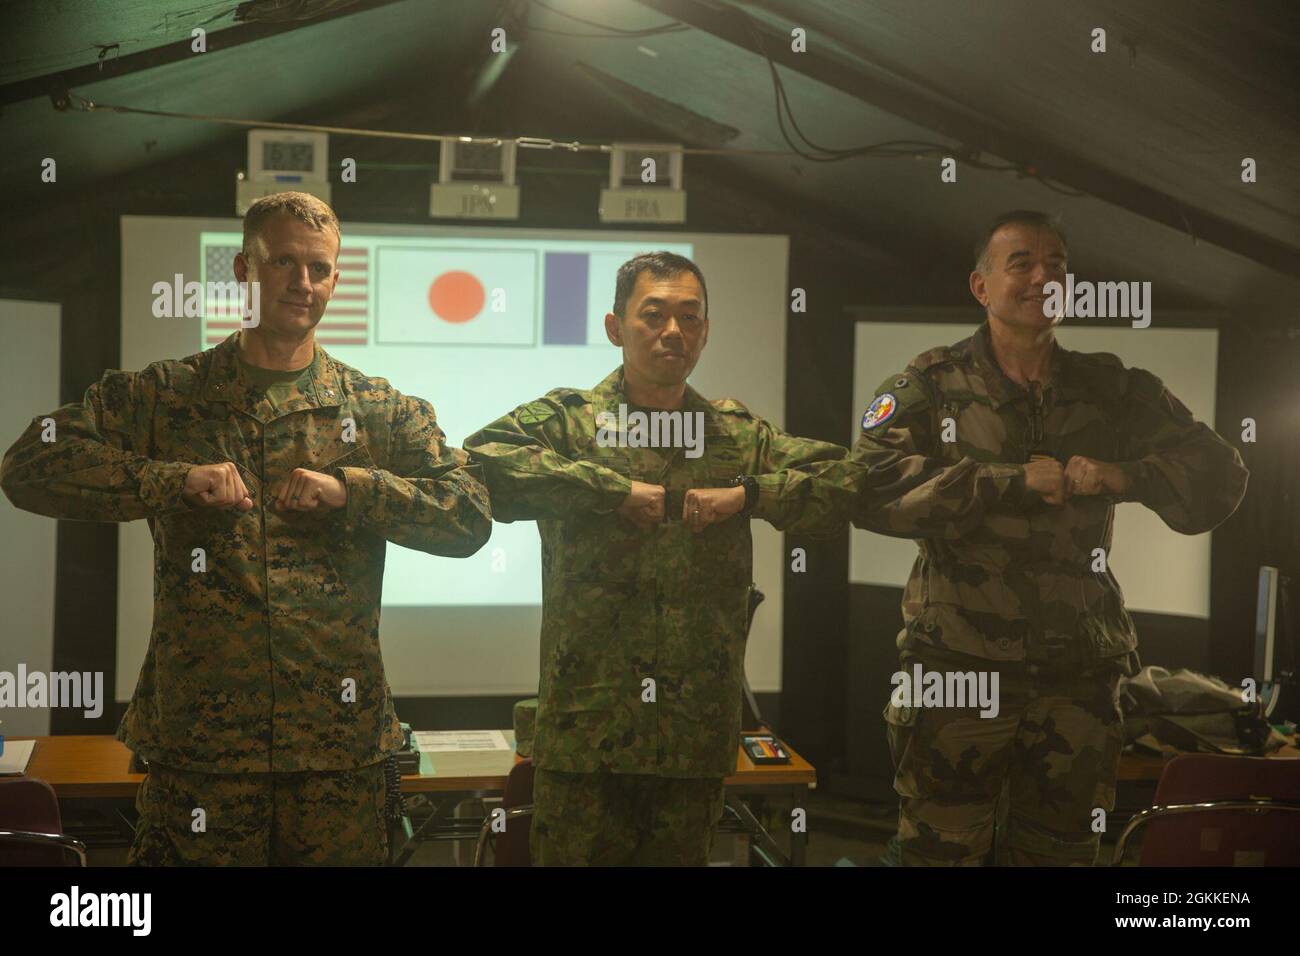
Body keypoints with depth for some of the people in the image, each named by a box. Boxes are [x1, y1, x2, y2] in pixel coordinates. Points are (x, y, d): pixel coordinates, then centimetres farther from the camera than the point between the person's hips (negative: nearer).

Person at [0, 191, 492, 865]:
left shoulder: (385, 412, 8)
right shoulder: (162, 397, 6)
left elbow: (470, 516, 0)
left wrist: (348, 488, -13)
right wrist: (178, 479, -15)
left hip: (338, 738, 1)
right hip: (197, 737, -1)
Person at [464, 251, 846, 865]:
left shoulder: (740, 433, 12)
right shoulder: (568, 418, 0)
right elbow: (484, 458, -19)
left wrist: (746, 493, -8)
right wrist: (616, 490, -19)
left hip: (700, 733, 3)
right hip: (587, 726, -3)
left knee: (681, 855, 15)